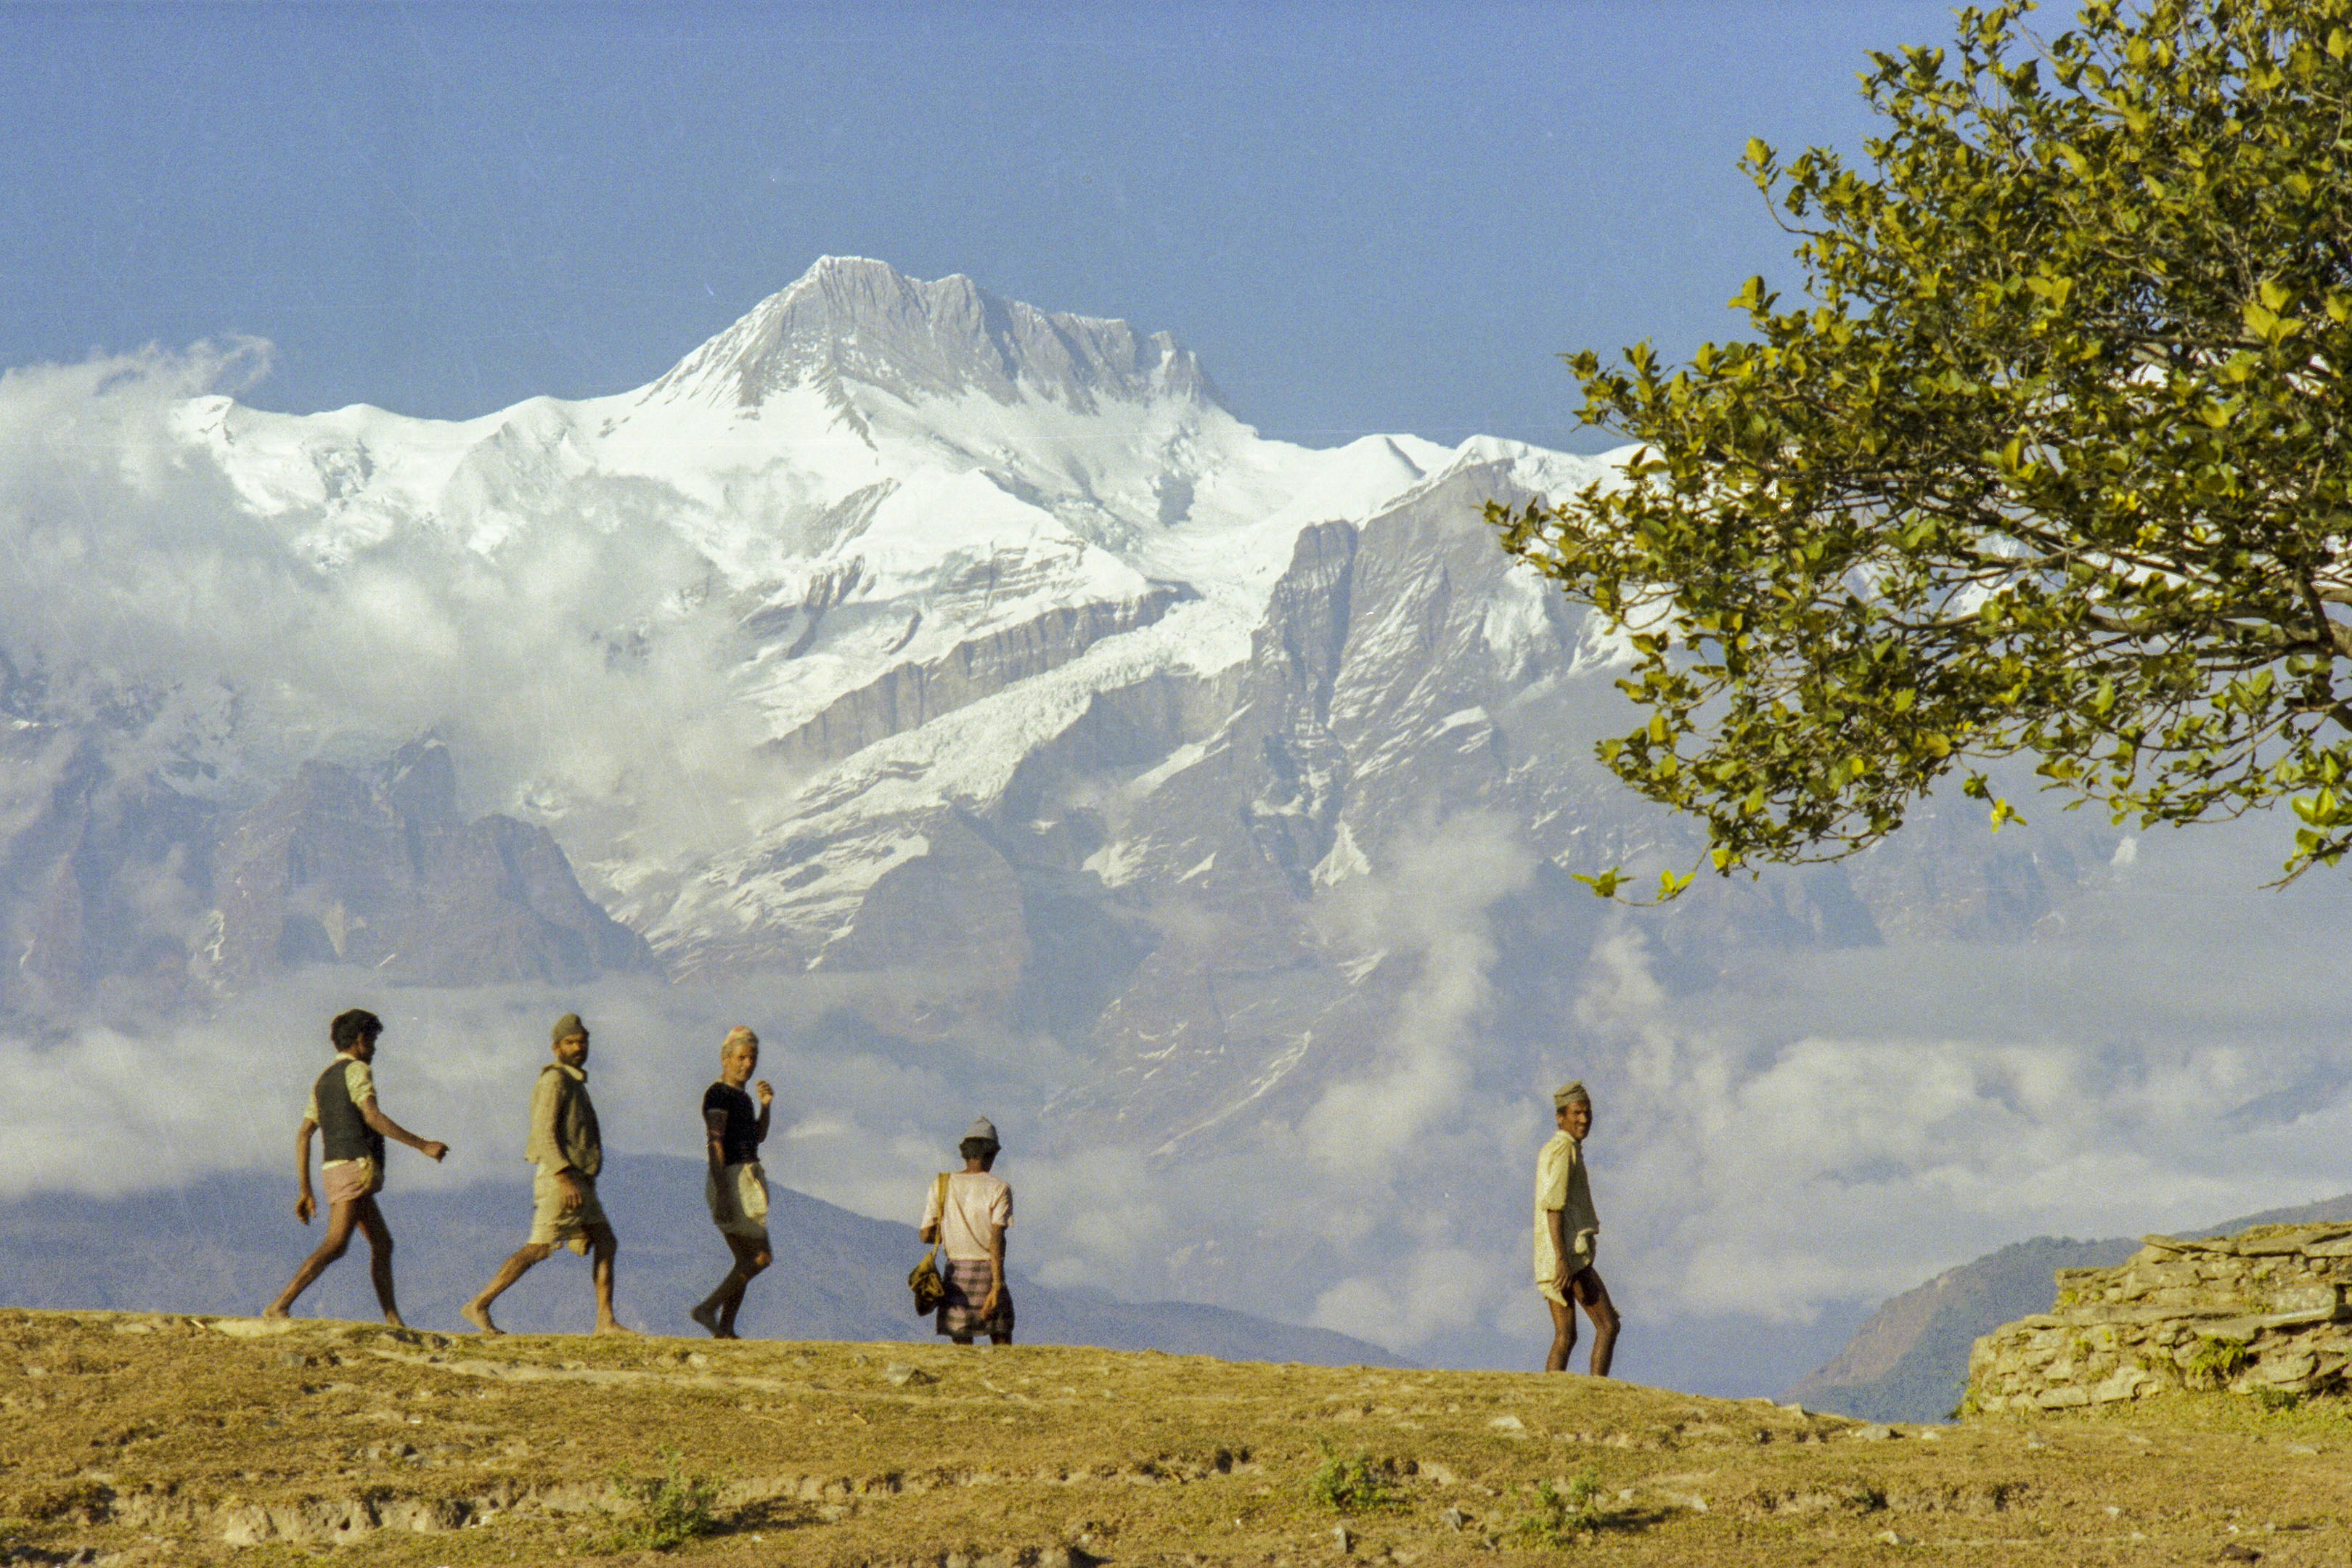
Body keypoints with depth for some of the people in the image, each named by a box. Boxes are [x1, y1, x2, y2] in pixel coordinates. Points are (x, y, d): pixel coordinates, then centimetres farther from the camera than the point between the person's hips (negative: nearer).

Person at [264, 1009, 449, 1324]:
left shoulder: (324, 1080, 22)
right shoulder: (356, 1070, -3)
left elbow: (303, 1136, 18)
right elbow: (373, 1117, -19)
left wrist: (306, 1191, 18)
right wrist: (423, 1145, -19)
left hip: (334, 1168, 10)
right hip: (355, 1167, -10)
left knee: (382, 1242, 12)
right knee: (335, 1245, -18)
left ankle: (394, 1321, 7)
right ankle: (280, 1306, -27)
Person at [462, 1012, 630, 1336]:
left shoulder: (574, 1083, 21)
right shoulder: (554, 1080, -9)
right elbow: (543, 1133, -19)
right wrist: (565, 1179, -26)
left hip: (578, 1182, 10)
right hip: (560, 1178, -10)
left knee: (606, 1244, 3)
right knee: (539, 1248, -11)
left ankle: (606, 1321, -1)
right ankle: (479, 1306, -8)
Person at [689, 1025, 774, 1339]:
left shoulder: (741, 1096, 17)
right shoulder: (718, 1094, -12)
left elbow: (758, 1137, 25)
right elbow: (714, 1144, -19)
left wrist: (766, 1106, 8)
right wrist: (722, 1194, -25)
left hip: (748, 1180, 10)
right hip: (733, 1180, -10)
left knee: (746, 1260, 8)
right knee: (761, 1256, -11)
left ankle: (725, 1329, 6)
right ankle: (708, 1308, -12)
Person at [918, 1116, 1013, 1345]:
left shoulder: (941, 1186, 4)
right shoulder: (998, 1188, -5)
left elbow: (926, 1235, 2)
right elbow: (997, 1239, -14)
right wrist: (997, 1286, -18)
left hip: (956, 1272, 2)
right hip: (987, 1271, -2)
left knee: (962, 1346, 5)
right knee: (1002, 1341, 7)